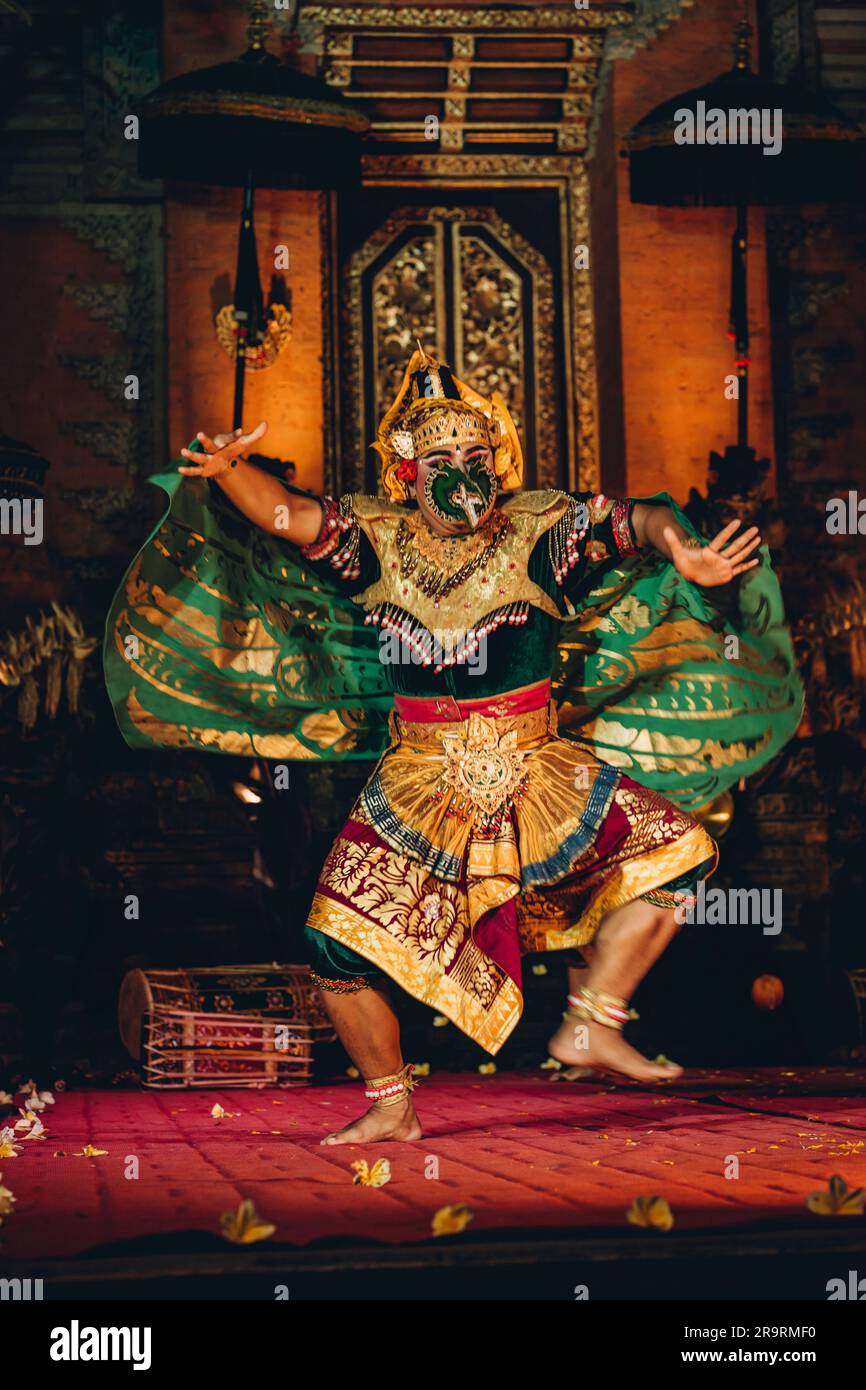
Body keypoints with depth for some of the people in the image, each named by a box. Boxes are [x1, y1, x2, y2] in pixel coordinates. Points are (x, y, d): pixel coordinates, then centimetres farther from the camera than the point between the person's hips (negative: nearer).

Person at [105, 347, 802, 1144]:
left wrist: (679, 546, -40)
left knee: (677, 848, -10)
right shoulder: (378, 539, -2)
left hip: (543, 778, 1)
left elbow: (631, 520, -17)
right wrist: (228, 471, -34)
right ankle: (391, 1107, 15)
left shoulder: (535, 529, -6)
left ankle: (591, 1027, 3)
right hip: (418, 789, 0)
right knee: (338, 943, -9)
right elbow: (287, 514, -13)